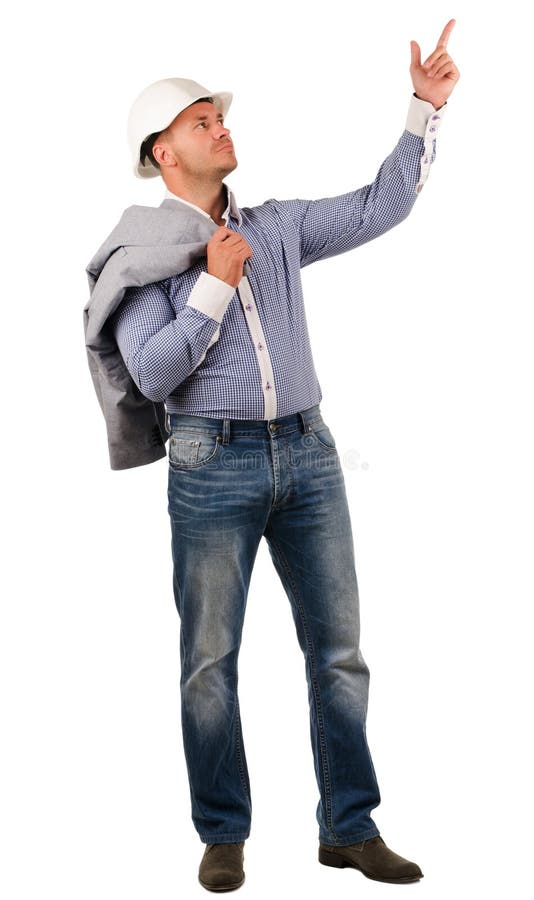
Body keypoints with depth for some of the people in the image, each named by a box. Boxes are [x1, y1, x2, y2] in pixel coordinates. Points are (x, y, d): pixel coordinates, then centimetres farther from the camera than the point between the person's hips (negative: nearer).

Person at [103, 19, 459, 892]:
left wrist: (425, 108, 5)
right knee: (211, 661, 3)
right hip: (213, 466, -4)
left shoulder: (277, 226, 13)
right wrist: (216, 286, -12)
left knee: (339, 650, 5)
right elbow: (153, 372, -11)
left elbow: (379, 207, 11)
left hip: (307, 456, 4)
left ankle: (350, 827, 17)